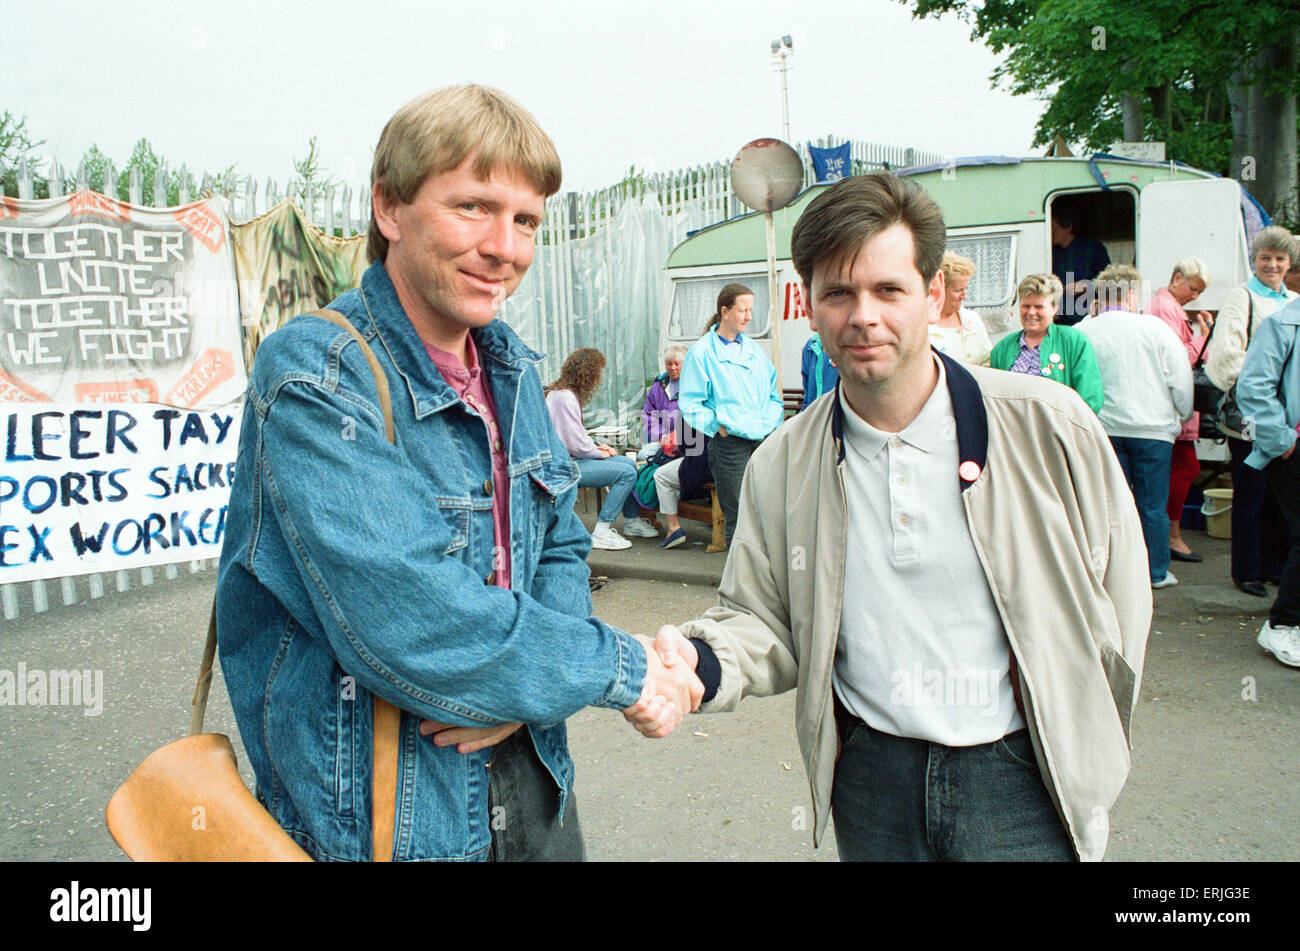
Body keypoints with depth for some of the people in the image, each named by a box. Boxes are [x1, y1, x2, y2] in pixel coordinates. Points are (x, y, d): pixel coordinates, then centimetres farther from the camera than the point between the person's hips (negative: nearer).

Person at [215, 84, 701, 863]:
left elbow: (561, 549, 7)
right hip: (378, 820, -6)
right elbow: (409, 622, -30)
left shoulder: (513, 368, 2)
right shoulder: (314, 378, -21)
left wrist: (527, 679, -12)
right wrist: (623, 668, -19)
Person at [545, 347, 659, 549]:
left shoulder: (565, 391, 13)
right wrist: (599, 453, -7)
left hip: (570, 458, 11)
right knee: (626, 473, -18)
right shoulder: (564, 397, -21)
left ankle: (632, 520, 22)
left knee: (629, 463, 11)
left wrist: (596, 446, 10)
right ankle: (601, 532, -15)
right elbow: (574, 443, -24)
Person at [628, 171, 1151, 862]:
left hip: (1020, 779, -2)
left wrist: (1085, 776, 2)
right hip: (869, 774, 2)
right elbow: (762, 619, 2)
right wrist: (702, 662, -20)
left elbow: (1118, 601, 0)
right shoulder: (781, 466, -4)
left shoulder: (1050, 428, -10)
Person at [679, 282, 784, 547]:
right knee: (736, 514, -1)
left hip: (765, 439, 5)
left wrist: (773, 421, 7)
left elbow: (773, 391, 22)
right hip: (729, 444, -5)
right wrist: (719, 426, -12)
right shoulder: (701, 352, -2)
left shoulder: (753, 349, 16)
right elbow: (690, 404, -5)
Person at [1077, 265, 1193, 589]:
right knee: (1152, 502, 7)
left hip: (1102, 427, 2)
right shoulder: (1154, 327, -7)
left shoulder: (1081, 332, -4)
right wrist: (1183, 414, 14)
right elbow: (1180, 377, -2)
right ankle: (1156, 572, 15)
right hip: (1152, 427, -2)